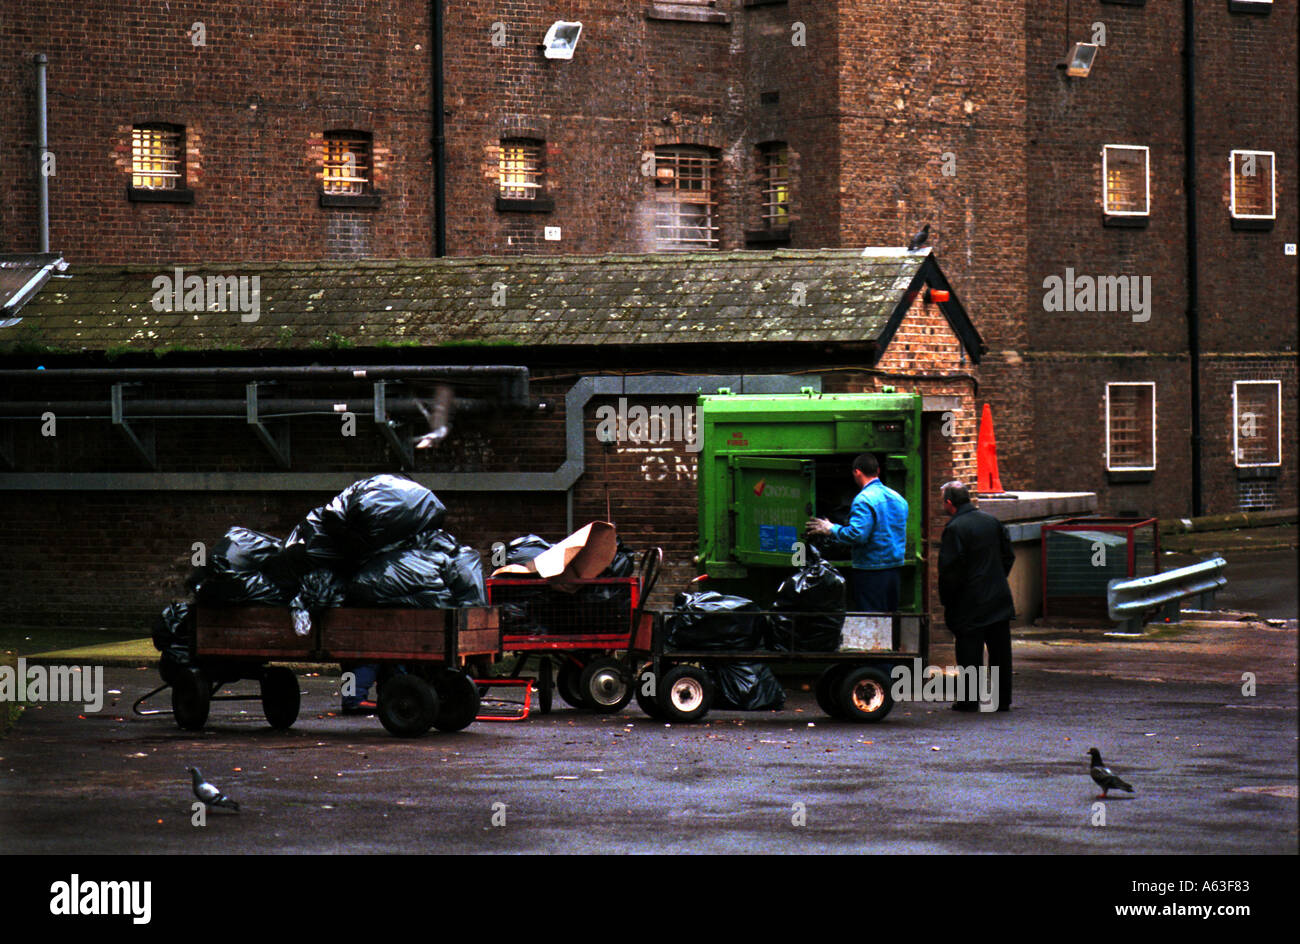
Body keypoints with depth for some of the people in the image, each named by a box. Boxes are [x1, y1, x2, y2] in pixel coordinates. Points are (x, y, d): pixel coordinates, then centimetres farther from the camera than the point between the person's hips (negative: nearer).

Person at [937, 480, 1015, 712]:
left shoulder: (954, 528, -15)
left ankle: (969, 700, 1)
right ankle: (1002, 699, 14)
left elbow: (950, 569, -16)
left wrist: (945, 599, -5)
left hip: (970, 605, -6)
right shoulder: (992, 521, 8)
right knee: (1000, 651, 10)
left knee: (970, 653, 0)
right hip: (999, 599, 6)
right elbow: (1009, 555, 14)